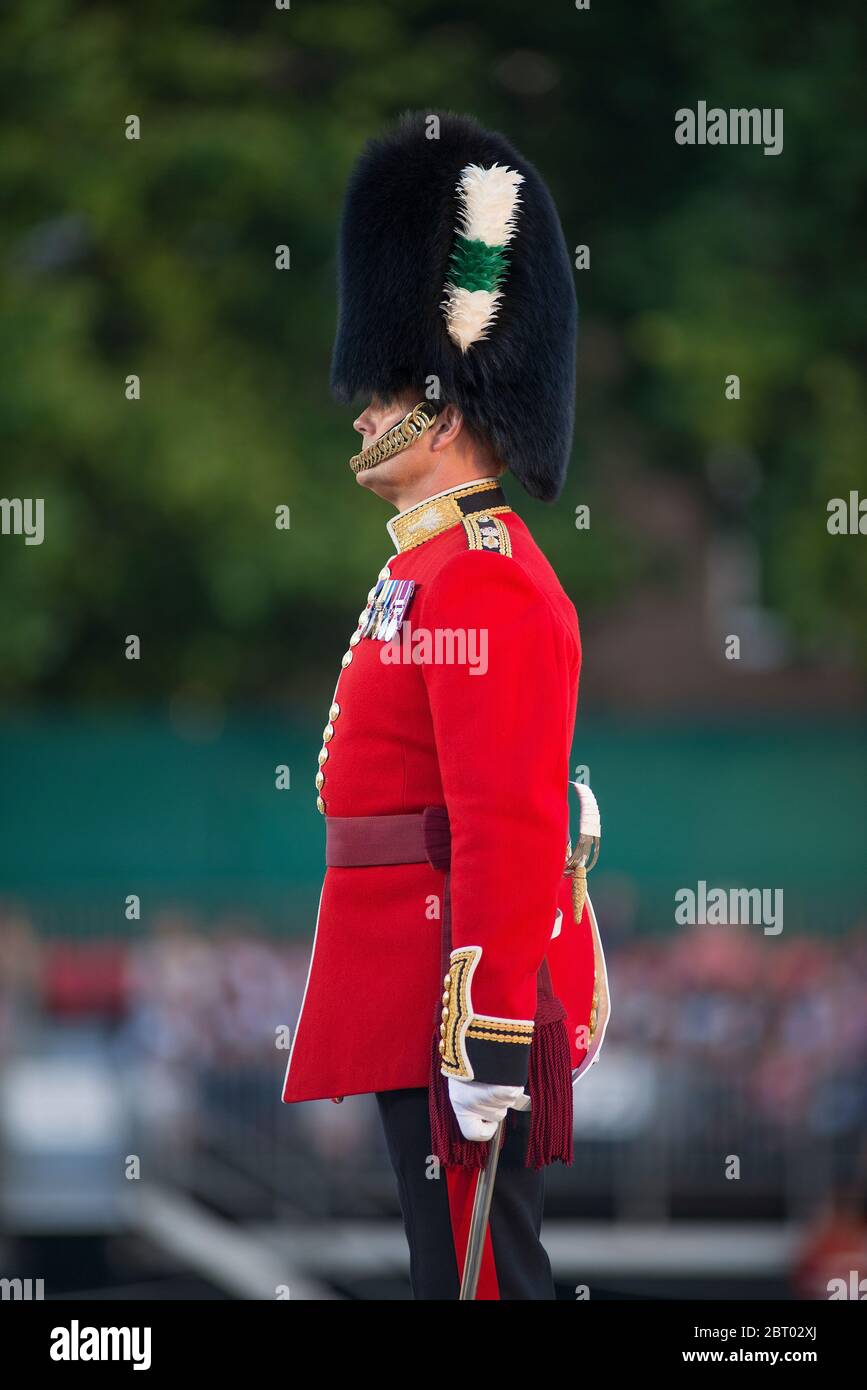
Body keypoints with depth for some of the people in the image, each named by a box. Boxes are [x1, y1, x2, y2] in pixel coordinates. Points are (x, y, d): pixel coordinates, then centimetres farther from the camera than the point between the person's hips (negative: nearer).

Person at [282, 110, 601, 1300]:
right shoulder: (437, 570, 19)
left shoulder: (479, 584, -14)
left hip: (460, 1003, -11)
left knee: (476, 1270, -9)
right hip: (415, 998, 11)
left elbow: (509, 829, -22)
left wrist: (487, 1036, -26)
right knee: (463, 1259, 12)